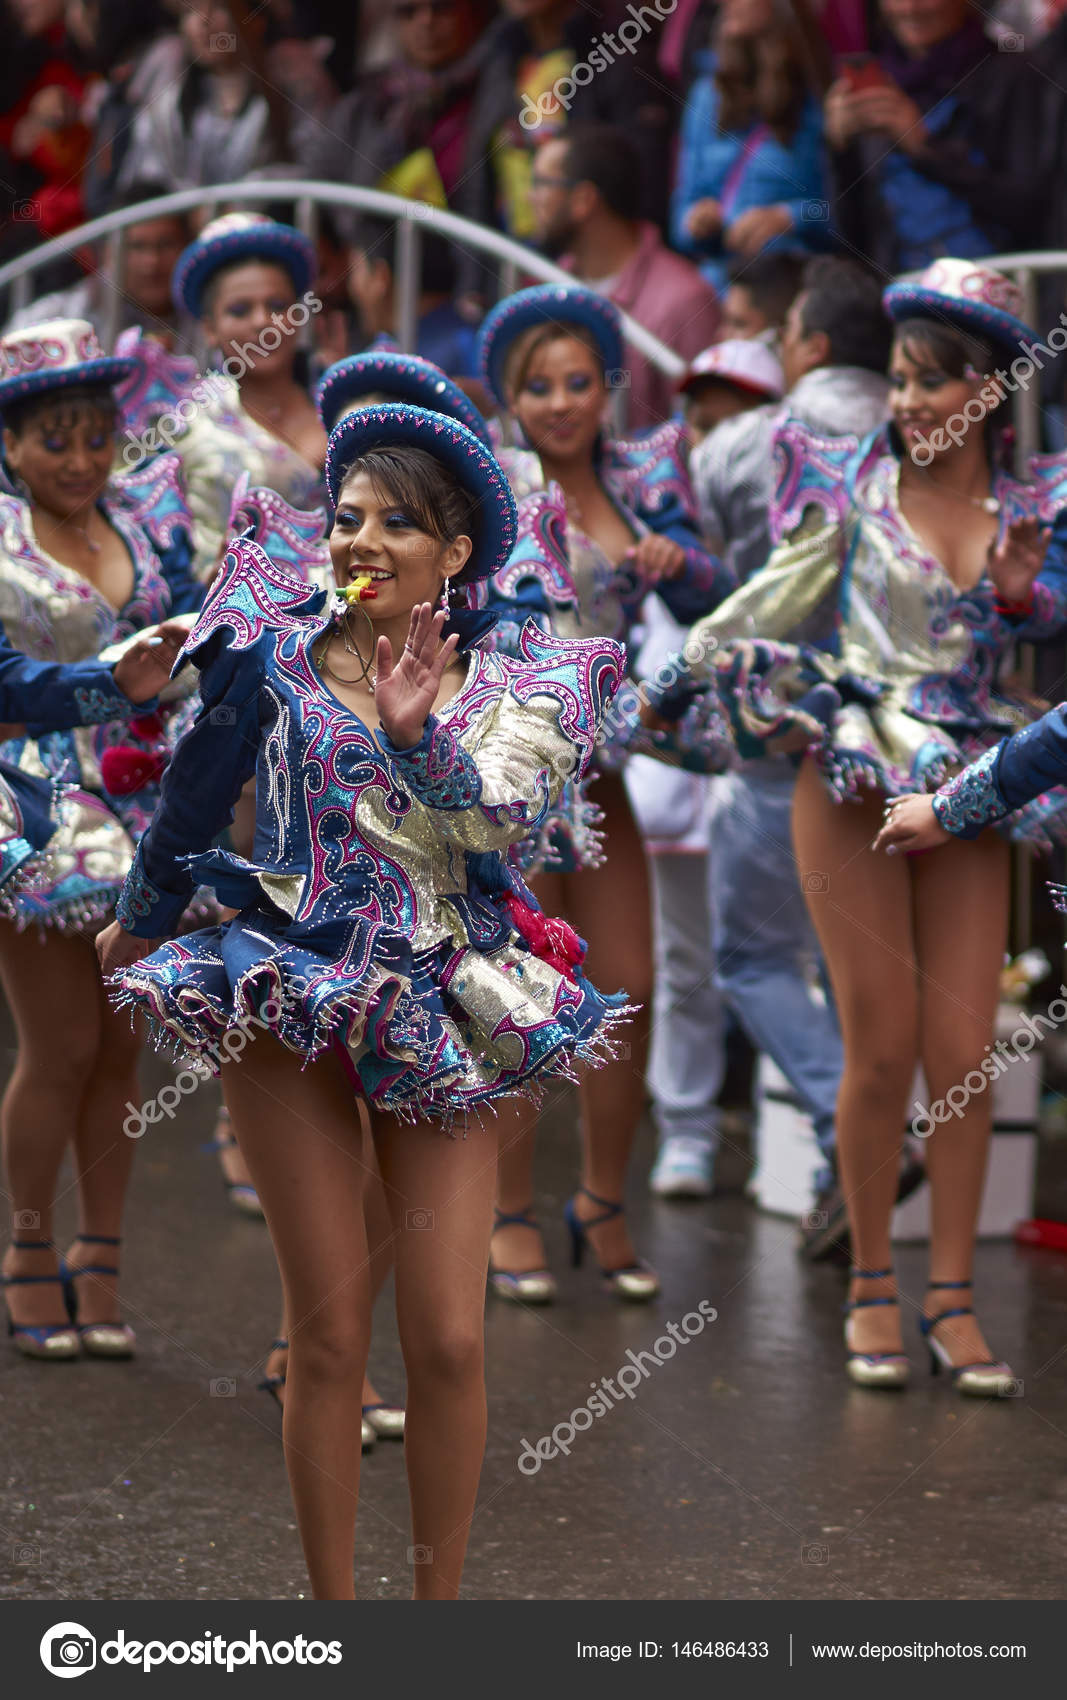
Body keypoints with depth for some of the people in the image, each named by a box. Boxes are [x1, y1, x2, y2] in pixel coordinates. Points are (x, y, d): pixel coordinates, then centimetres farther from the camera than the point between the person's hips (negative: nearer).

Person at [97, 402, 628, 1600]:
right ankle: (331, 1607, 11)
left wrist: (417, 733, -27)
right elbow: (193, 800, 16)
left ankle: (439, 1601, 13)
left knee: (450, 1342, -3)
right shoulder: (274, 652, 3)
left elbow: (495, 825, -12)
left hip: (439, 1017, 1)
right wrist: (140, 919, 28)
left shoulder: (506, 690, 5)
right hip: (291, 1000, -1)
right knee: (330, 1338, 0)